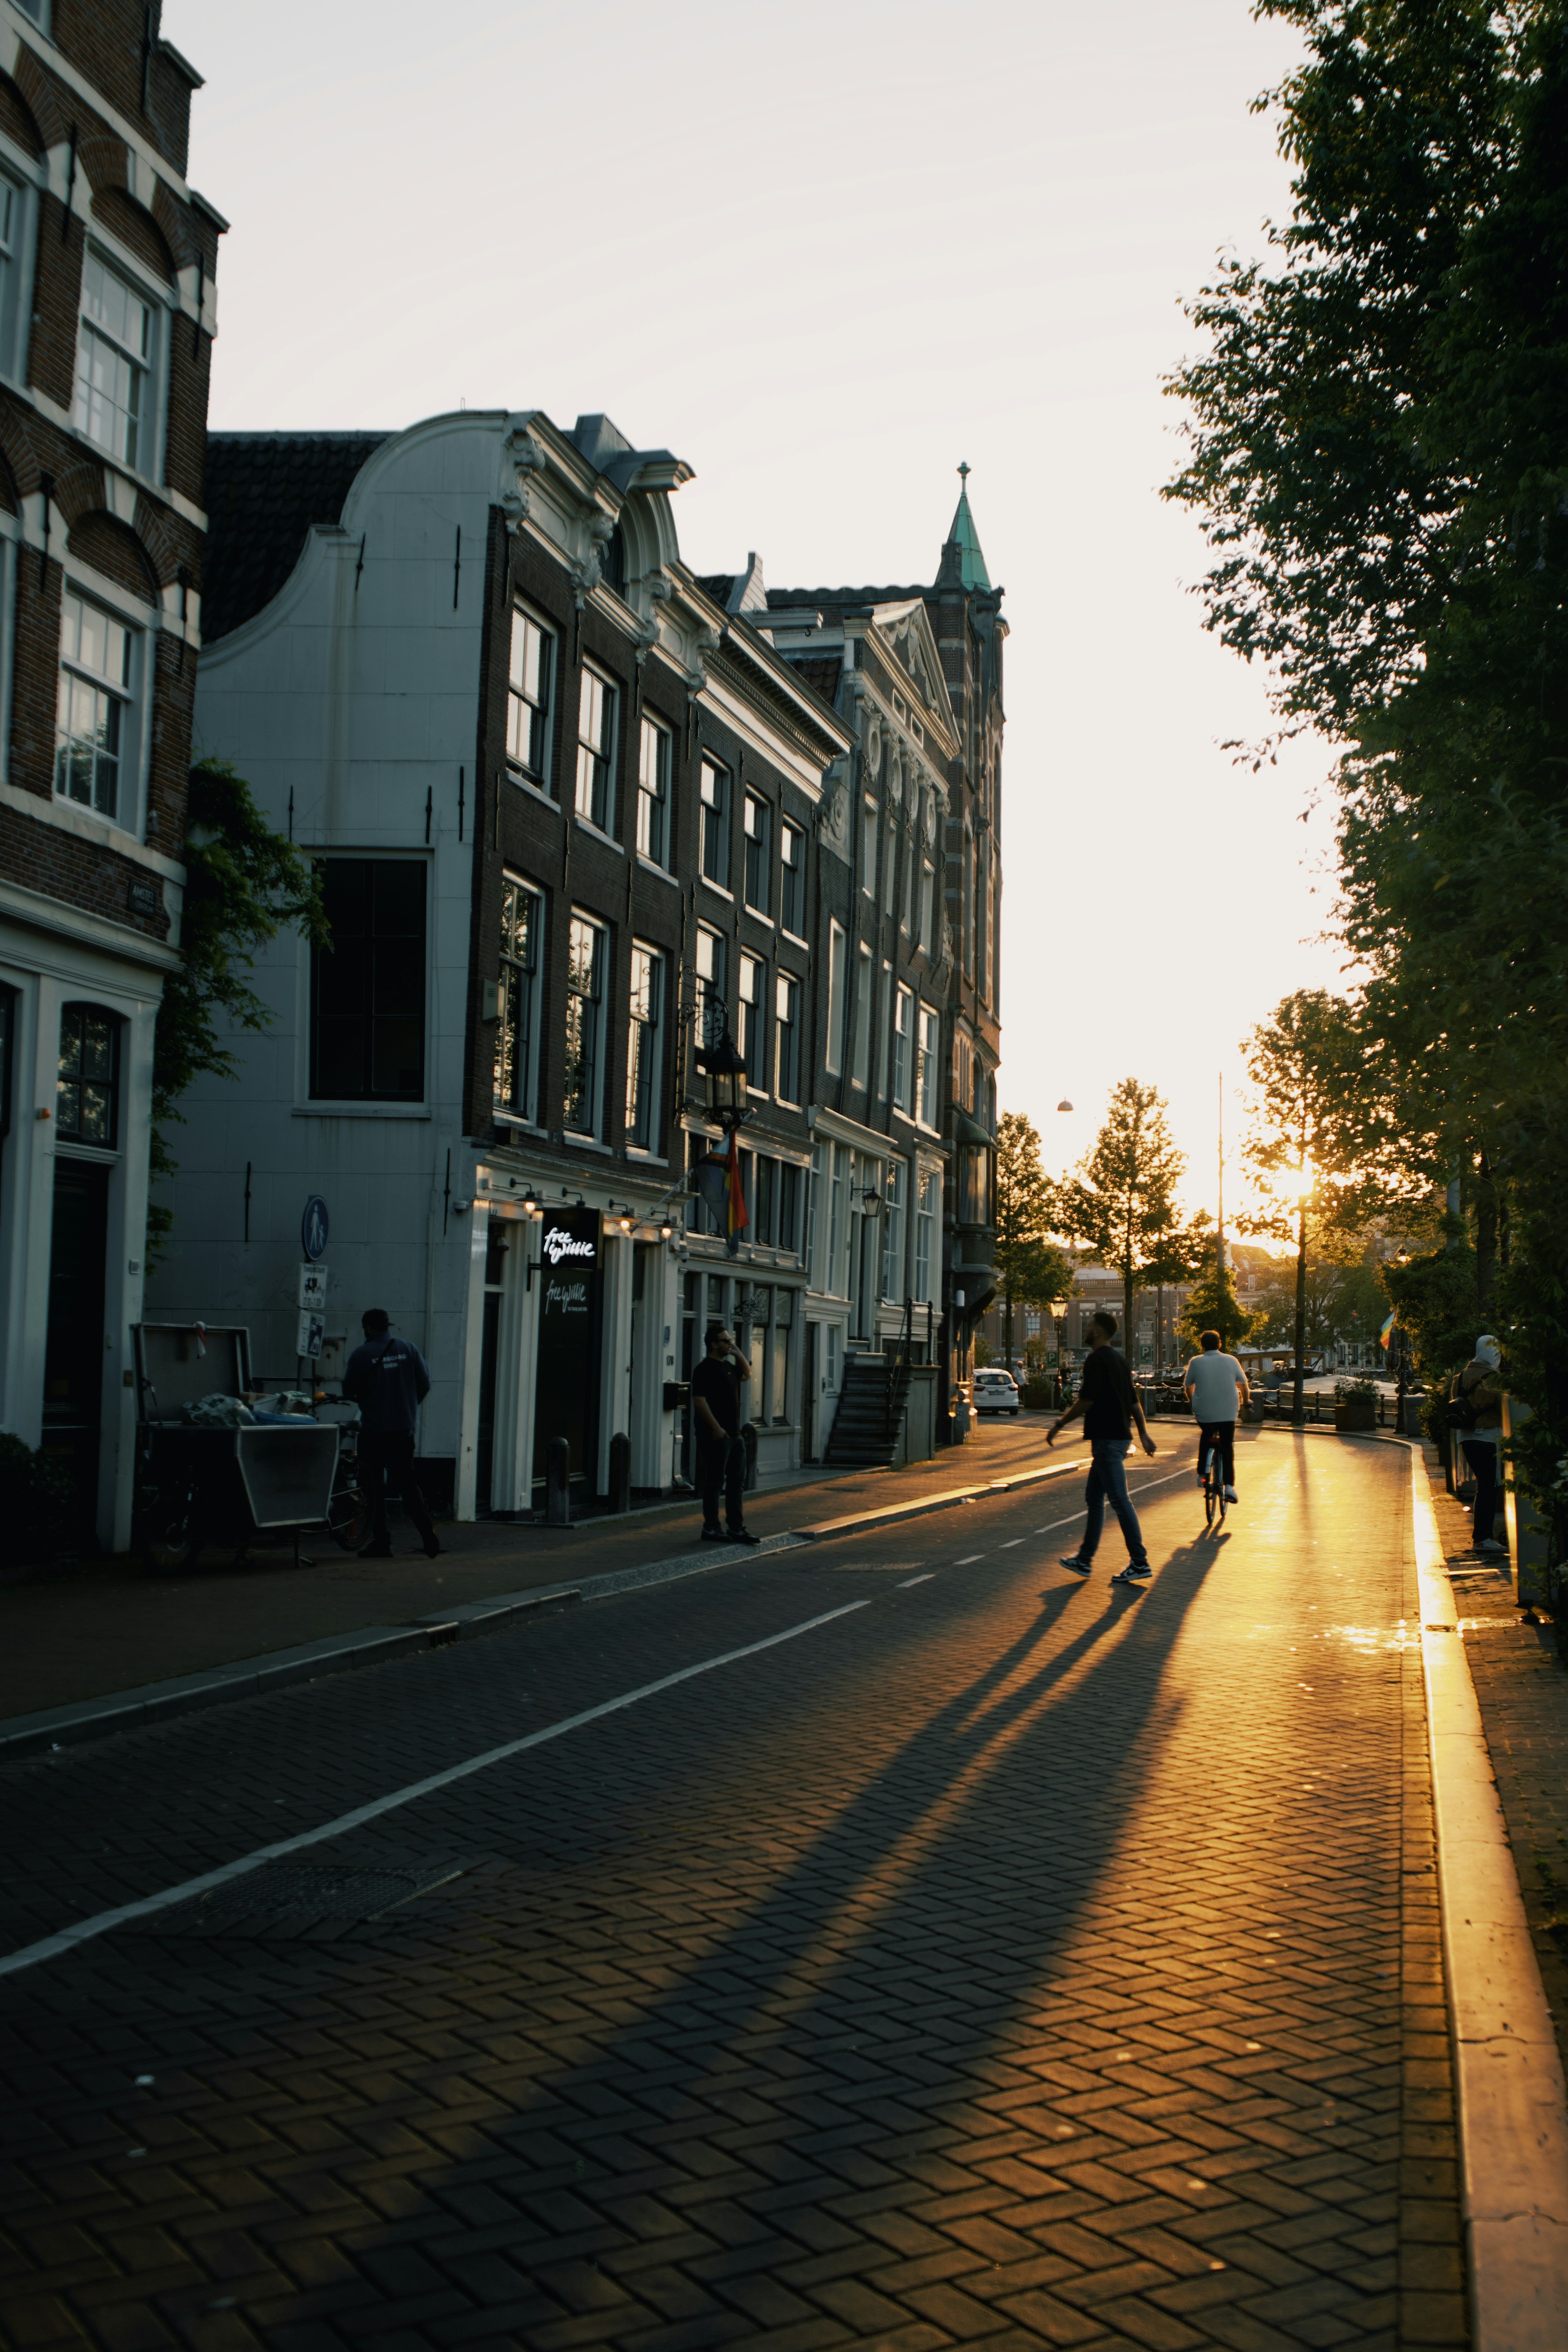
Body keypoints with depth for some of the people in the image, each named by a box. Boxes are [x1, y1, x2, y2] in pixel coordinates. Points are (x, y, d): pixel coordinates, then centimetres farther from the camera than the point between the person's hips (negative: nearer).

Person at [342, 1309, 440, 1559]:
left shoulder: (361, 1355, -8)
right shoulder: (408, 1349, 2)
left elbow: (349, 1391, -3)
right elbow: (424, 1384, 4)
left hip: (373, 1431, -4)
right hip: (404, 1430, 4)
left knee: (373, 1485, 6)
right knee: (407, 1483, 12)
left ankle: (381, 1541, 4)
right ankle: (428, 1535, 0)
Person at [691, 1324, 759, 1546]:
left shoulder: (727, 1366, 14)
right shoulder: (705, 1369, -13)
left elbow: (747, 1374, 31)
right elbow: (699, 1400, -20)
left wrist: (737, 1352, 16)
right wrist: (716, 1428, -22)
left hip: (733, 1434, 9)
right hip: (717, 1436, -9)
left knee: (736, 1481, 10)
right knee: (715, 1482, -2)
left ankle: (736, 1527, 15)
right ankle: (711, 1528, 5)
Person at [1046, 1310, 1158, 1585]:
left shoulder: (1096, 1360, -14)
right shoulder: (1118, 1359, 16)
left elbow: (1086, 1402, -17)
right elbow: (1134, 1401, 18)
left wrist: (1058, 1425, -8)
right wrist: (1144, 1434, 19)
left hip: (1107, 1438, -10)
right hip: (1120, 1436, 10)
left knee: (1120, 1500, -9)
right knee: (1093, 1497, 15)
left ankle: (1140, 1563, -9)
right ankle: (1085, 1559, 19)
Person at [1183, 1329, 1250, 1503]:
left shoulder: (1196, 1362, 1)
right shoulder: (1231, 1361, 4)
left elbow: (1188, 1386, 10)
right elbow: (1244, 1384, 11)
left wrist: (1192, 1402, 29)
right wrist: (1245, 1401, 29)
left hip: (1203, 1412, 0)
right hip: (1228, 1412, 0)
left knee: (1206, 1437, 28)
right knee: (1227, 1448, 7)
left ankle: (1202, 1475, 21)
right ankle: (1229, 1486, -5)